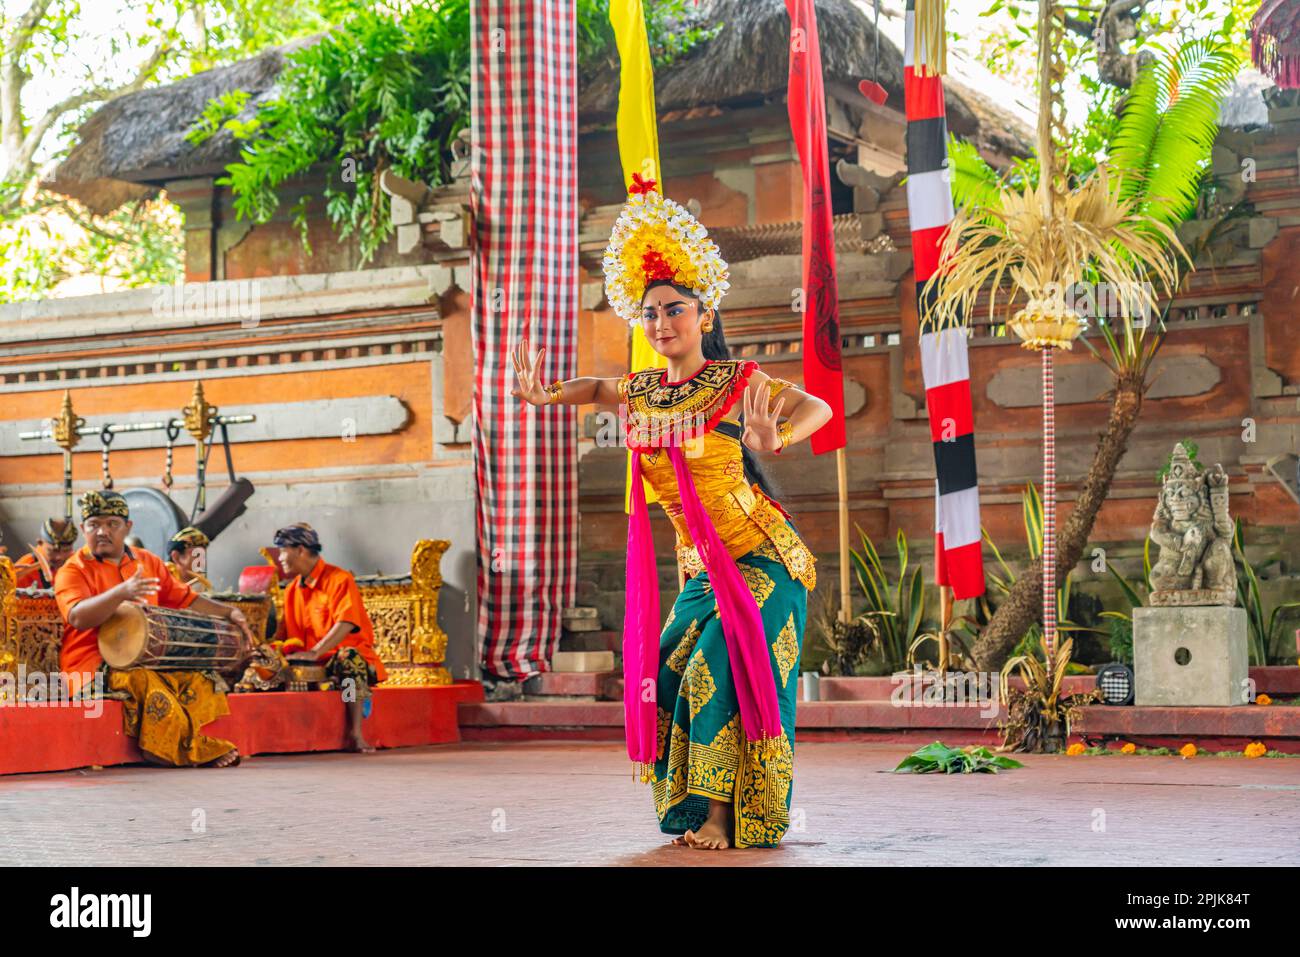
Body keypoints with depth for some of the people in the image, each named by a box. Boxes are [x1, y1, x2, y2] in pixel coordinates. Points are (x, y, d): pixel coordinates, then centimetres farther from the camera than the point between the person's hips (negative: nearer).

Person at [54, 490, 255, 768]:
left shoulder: (149, 563, 16)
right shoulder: (73, 571, -4)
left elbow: (184, 599, 23)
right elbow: (78, 617, -24)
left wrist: (229, 612, 11)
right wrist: (121, 592, -38)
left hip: (146, 659, 6)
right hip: (93, 666, -6)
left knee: (195, 679, -18)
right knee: (142, 681, -34)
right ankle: (196, 749, -26)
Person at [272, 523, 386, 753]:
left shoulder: (339, 579, -8)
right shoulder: (293, 590, 16)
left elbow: (346, 624, -21)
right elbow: (285, 631, 13)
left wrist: (314, 653, -30)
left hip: (346, 653, -6)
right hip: (310, 661, 6)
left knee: (349, 657, -39)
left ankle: (354, 734, -42)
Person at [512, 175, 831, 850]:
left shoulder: (736, 382, -12)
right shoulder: (643, 392, 4)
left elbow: (816, 408, -24)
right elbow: (597, 388, 26)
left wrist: (775, 440, -46)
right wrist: (545, 397, 5)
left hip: (761, 558, -6)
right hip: (699, 567, 6)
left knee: (725, 671, -17)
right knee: (669, 676, -1)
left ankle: (725, 815, -9)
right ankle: (697, 811, 12)